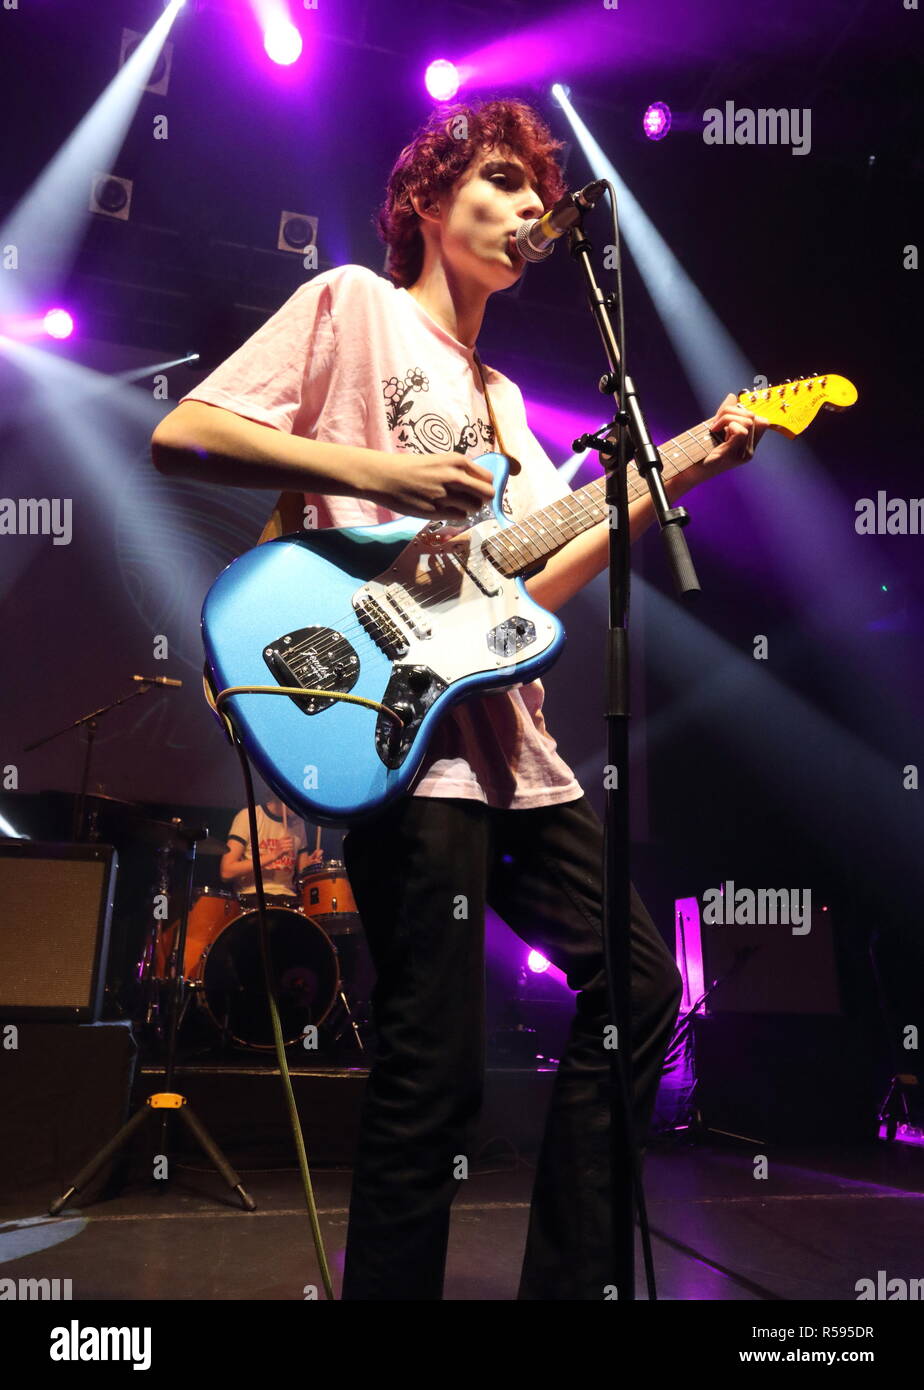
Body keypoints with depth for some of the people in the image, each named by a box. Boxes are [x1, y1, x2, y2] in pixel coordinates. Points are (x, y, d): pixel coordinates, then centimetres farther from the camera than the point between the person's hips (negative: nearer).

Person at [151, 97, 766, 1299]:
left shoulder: (501, 396, 25)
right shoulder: (353, 305, 5)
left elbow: (532, 582, 16)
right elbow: (180, 434, -6)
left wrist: (673, 482, 9)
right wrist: (373, 470, -16)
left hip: (510, 739, 9)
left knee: (639, 989, 10)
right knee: (433, 1079, -6)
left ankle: (569, 1282, 25)